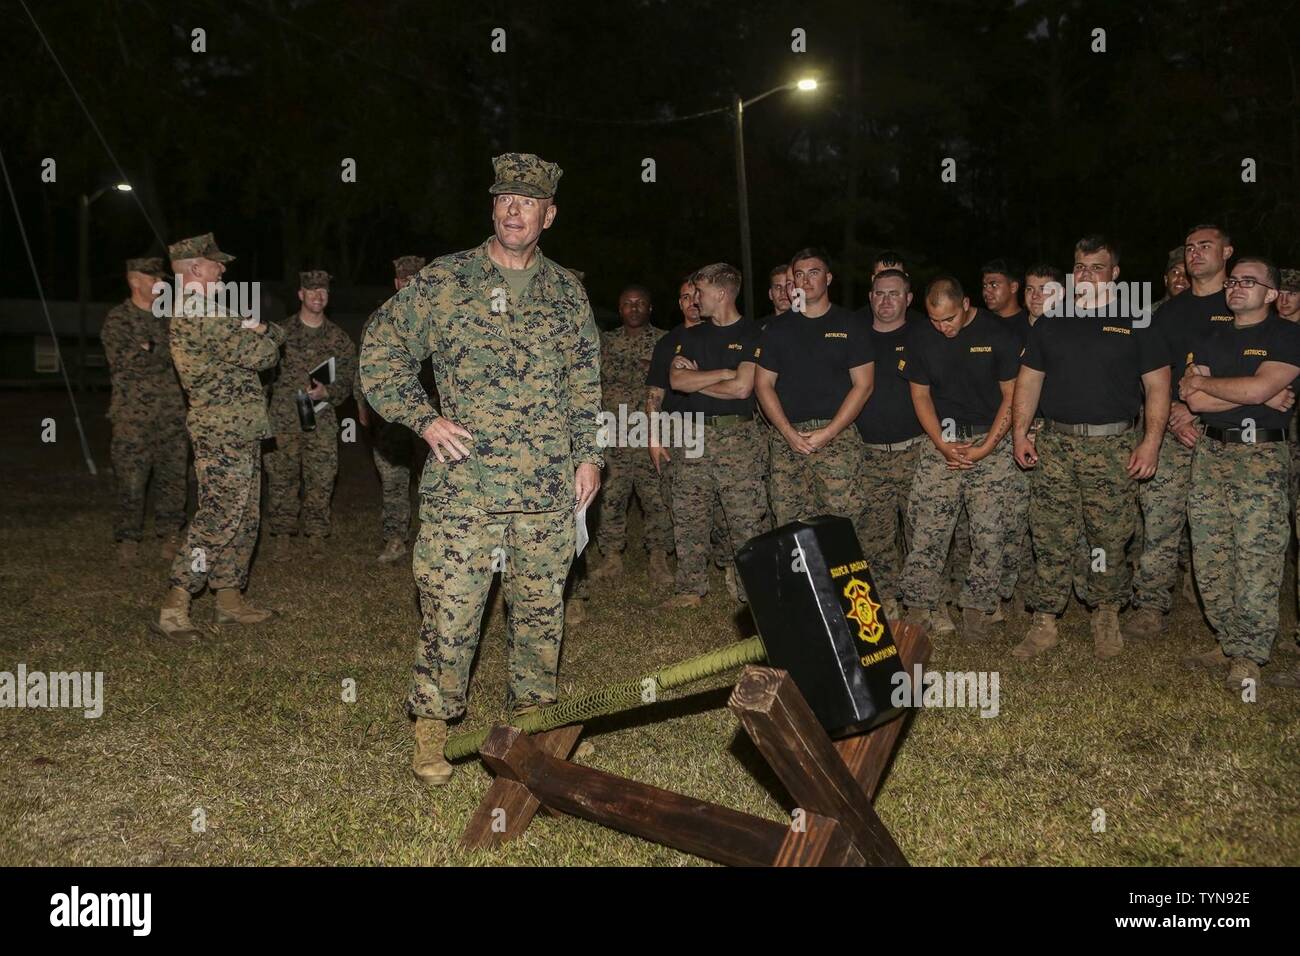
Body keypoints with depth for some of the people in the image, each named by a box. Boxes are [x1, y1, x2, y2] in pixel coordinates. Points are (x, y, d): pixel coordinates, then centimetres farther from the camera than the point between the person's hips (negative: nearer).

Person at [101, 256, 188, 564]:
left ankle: (169, 536, 15)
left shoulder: (169, 317, 13)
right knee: (131, 480, -2)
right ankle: (128, 539, 9)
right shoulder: (117, 320, -2)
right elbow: (123, 364, -13)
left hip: (172, 414, 4)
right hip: (134, 415, -4)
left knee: (173, 477, 5)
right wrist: (162, 353, -12)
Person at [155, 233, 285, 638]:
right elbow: (261, 354, -15)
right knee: (218, 518, -11)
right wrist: (260, 334, 5)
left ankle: (230, 601, 21)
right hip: (225, 433, -10)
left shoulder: (192, 309, 19)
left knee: (244, 518, 14)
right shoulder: (203, 313, -15)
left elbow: (271, 342, 17)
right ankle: (173, 610, -9)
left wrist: (257, 332, -4)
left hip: (236, 432, 10)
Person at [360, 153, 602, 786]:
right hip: (464, 484, -3)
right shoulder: (444, 281, 1)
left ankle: (532, 715, 28)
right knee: (449, 608, -2)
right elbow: (380, 353, 4)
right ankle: (431, 725, 14)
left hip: (551, 489, 3)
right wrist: (424, 420, -6)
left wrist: (589, 453, 10)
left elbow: (586, 382, 17)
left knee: (542, 608, 11)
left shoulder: (567, 292, 11)